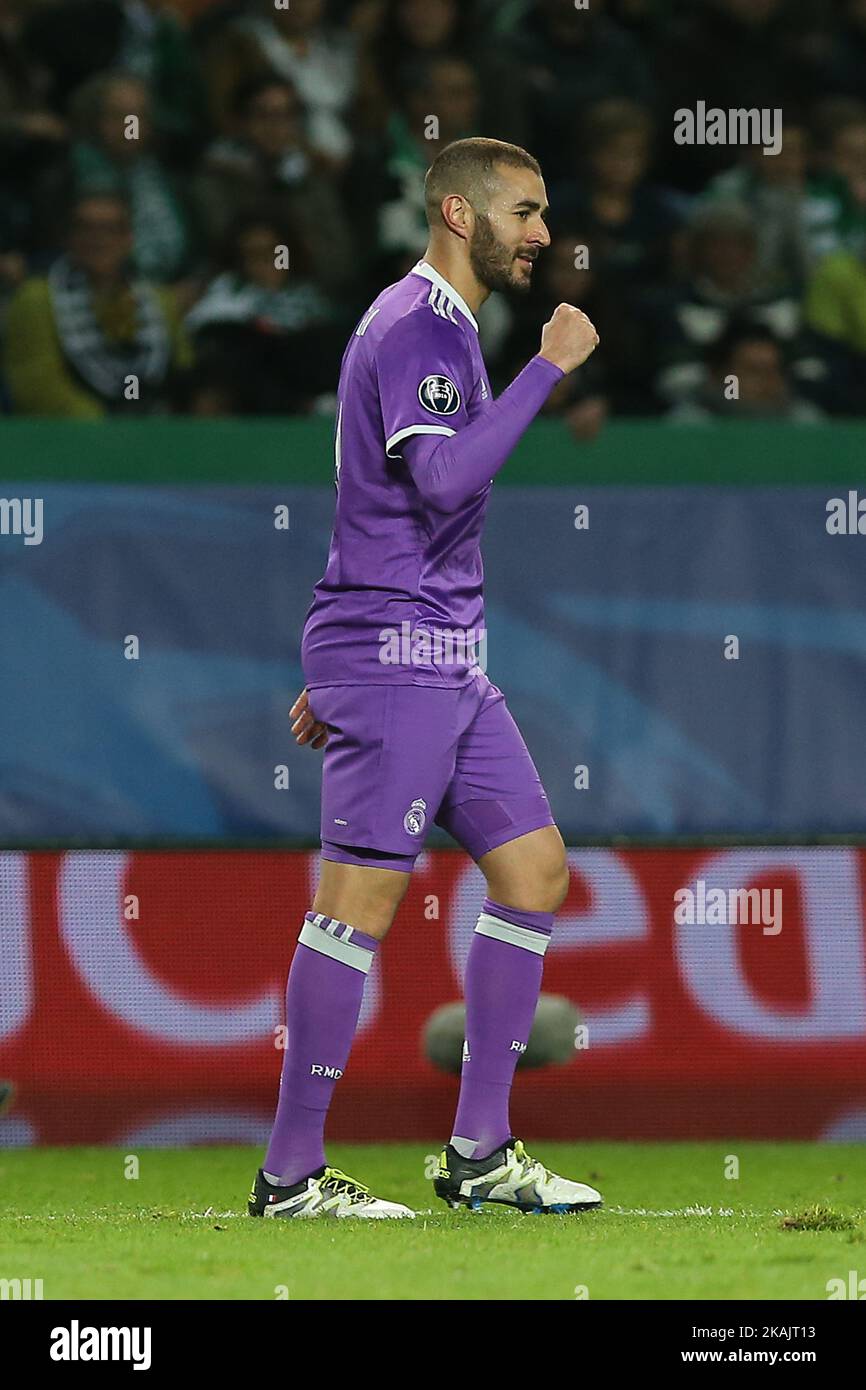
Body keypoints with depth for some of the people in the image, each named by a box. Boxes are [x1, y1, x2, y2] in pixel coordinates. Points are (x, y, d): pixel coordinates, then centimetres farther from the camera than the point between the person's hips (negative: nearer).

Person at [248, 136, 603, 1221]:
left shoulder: (443, 329, 20)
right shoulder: (415, 328, -12)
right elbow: (442, 478, -27)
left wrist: (339, 668, 26)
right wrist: (549, 367, -22)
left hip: (445, 661, 10)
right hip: (395, 656, -10)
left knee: (535, 868, 8)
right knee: (360, 898, -9)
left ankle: (480, 1154, 11)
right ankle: (291, 1174, -6)